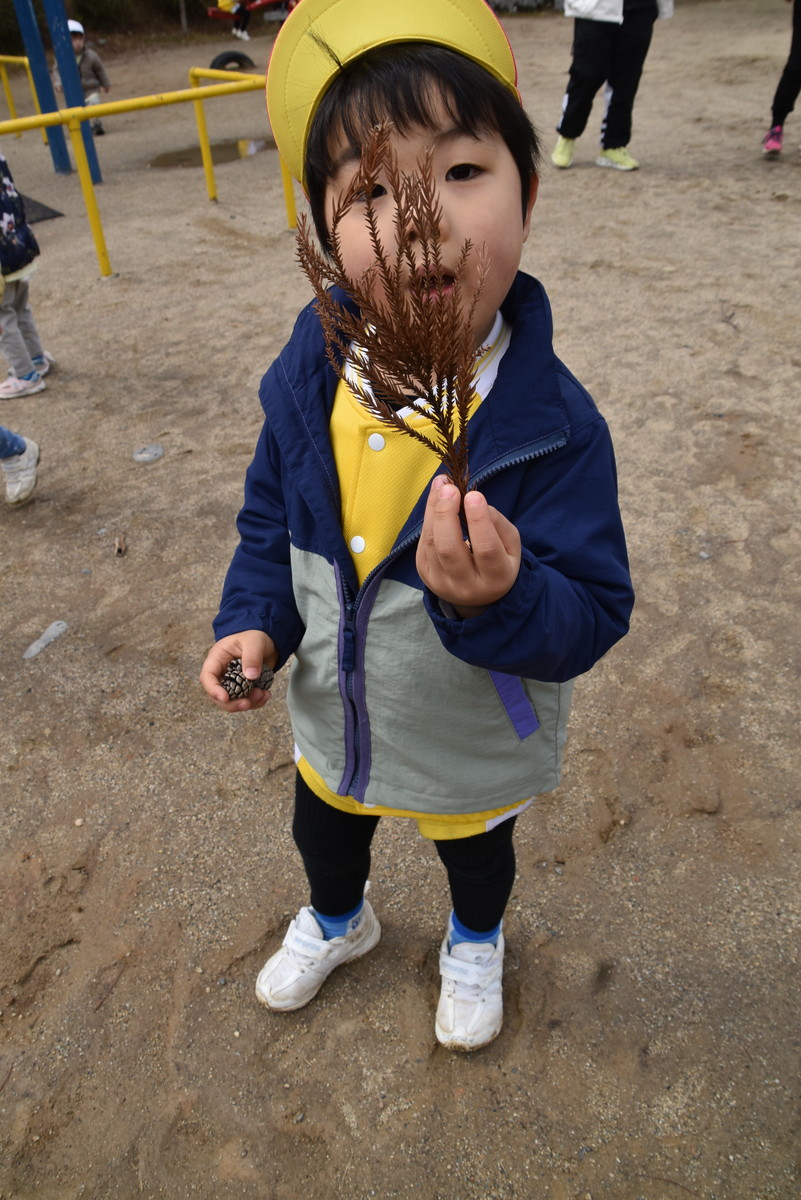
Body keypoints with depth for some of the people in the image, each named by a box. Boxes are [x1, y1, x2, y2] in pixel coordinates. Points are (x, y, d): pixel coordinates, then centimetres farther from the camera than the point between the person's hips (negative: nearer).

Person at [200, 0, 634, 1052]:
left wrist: (504, 598, -47)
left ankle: (474, 943, 67)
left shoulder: (554, 424, -31)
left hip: (475, 751, -3)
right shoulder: (307, 382, -17)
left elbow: (592, 618, -27)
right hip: (335, 721, 4)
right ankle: (337, 921, 70)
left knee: (476, 855, 30)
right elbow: (271, 515, -1)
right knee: (322, 835, 32)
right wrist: (254, 621, -13)